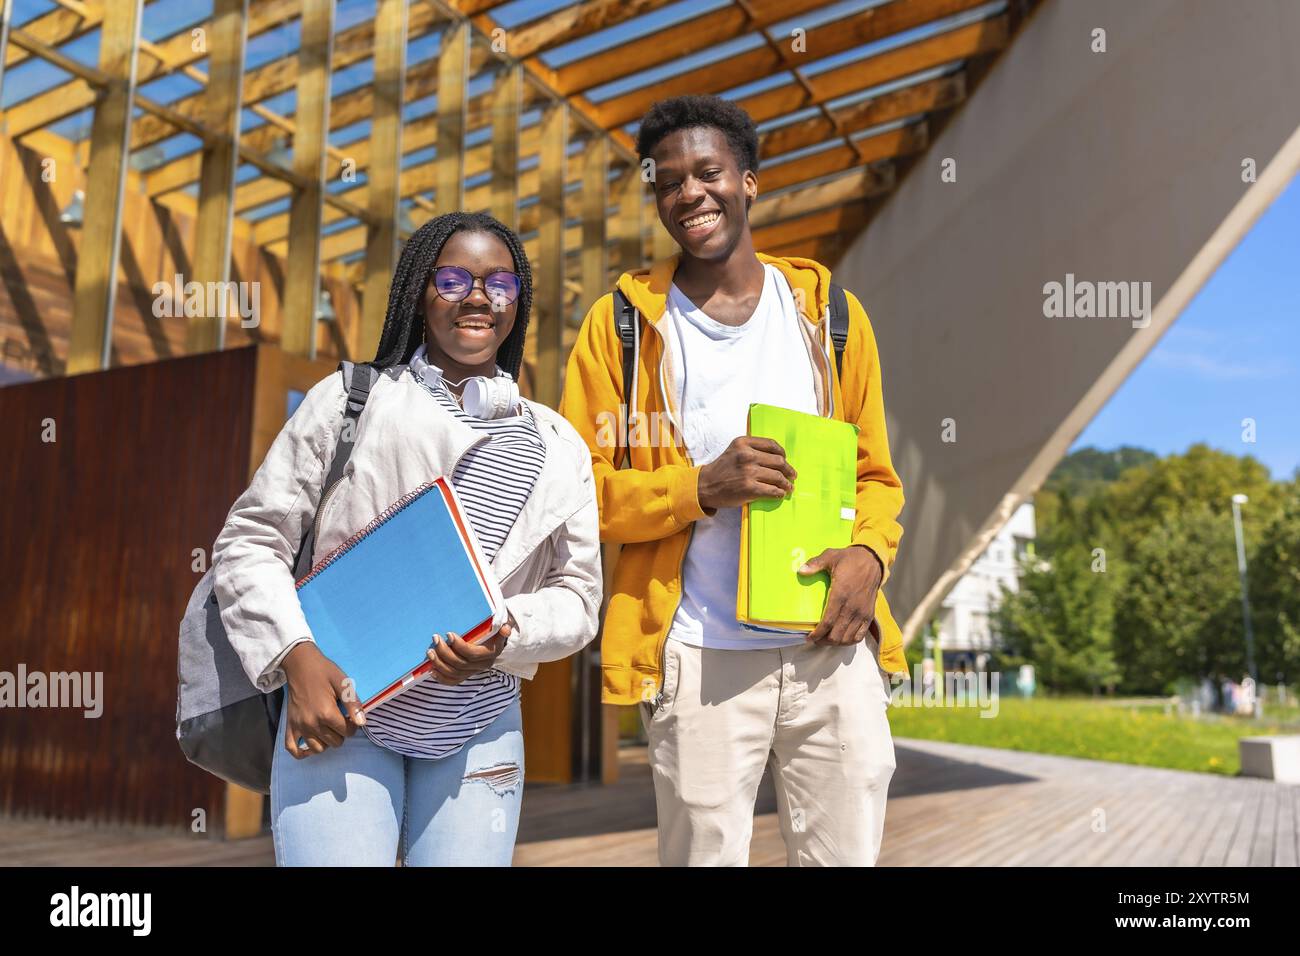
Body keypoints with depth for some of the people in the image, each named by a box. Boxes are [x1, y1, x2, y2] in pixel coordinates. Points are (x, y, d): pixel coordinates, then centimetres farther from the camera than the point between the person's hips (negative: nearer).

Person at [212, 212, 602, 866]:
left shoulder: (555, 445, 7)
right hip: (338, 718, -2)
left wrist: (506, 636, -13)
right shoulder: (349, 401, 1)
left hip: (479, 732, 3)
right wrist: (296, 653, -13)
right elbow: (250, 539, 1)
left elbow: (577, 593, 7)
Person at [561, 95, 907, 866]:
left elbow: (876, 472, 12)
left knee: (847, 850, 8)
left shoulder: (829, 311, 10)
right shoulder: (623, 323, 3)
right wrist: (702, 487, -16)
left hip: (832, 645, 2)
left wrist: (868, 554, -8)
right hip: (699, 657, -2)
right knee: (704, 853, 4)